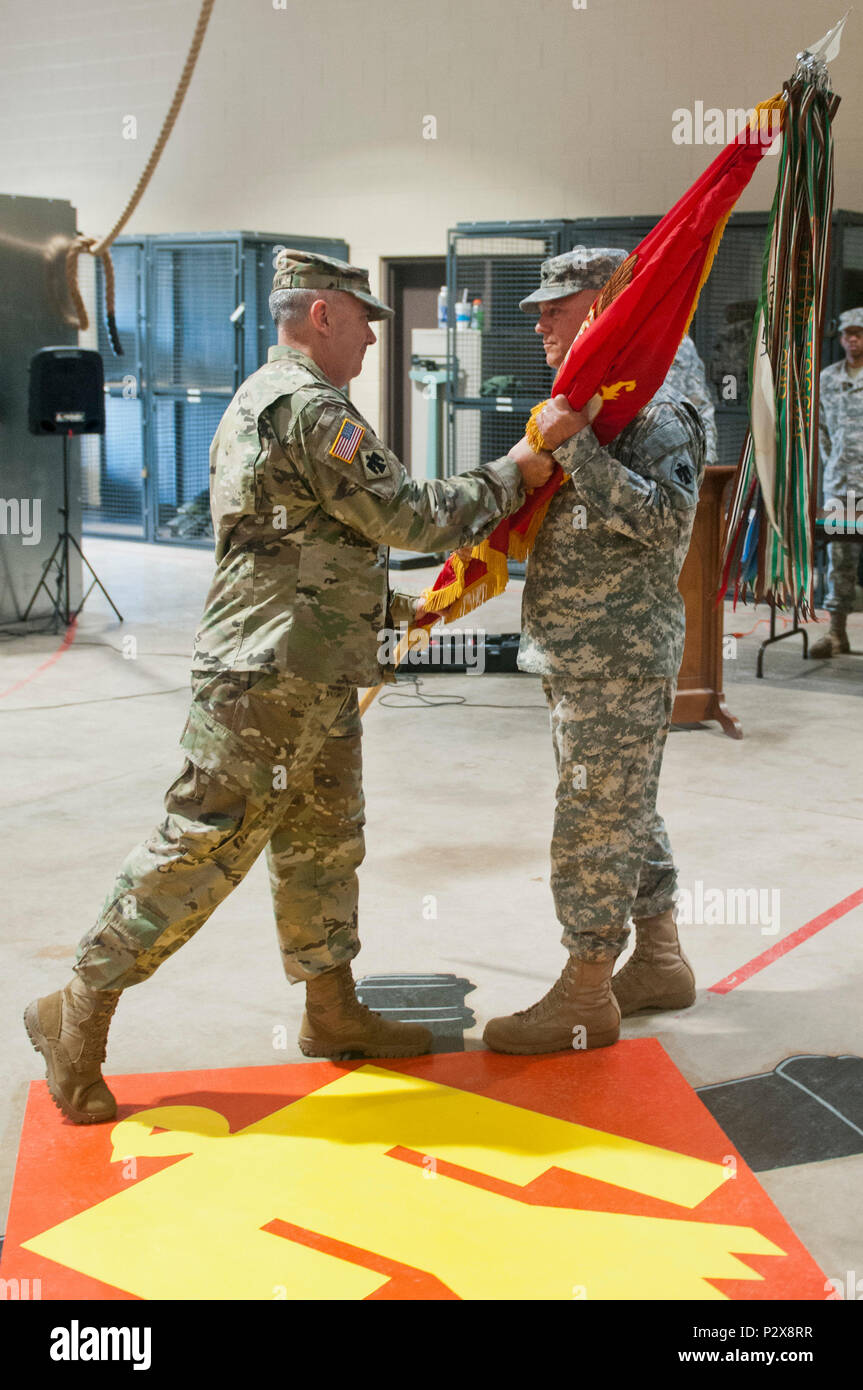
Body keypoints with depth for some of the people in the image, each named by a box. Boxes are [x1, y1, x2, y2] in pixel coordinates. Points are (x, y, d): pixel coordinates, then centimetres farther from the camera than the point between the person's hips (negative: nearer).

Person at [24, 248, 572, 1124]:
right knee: (203, 847, -5)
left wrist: (401, 606, 23)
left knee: (323, 842, 16)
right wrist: (510, 476, -3)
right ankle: (79, 1012, 6)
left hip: (312, 686, 11)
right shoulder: (310, 407, -15)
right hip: (267, 682, -11)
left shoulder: (260, 403, 20)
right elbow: (410, 518, -15)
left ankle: (332, 1010, 28)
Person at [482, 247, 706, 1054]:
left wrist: (574, 446, -29)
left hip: (621, 660, -10)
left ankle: (586, 1000, 8)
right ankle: (659, 962, 30)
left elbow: (662, 519, -28)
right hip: (577, 657, 10)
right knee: (625, 813, 17)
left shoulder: (657, 416, -13)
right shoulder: (588, 410, 16)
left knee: (593, 823, -4)